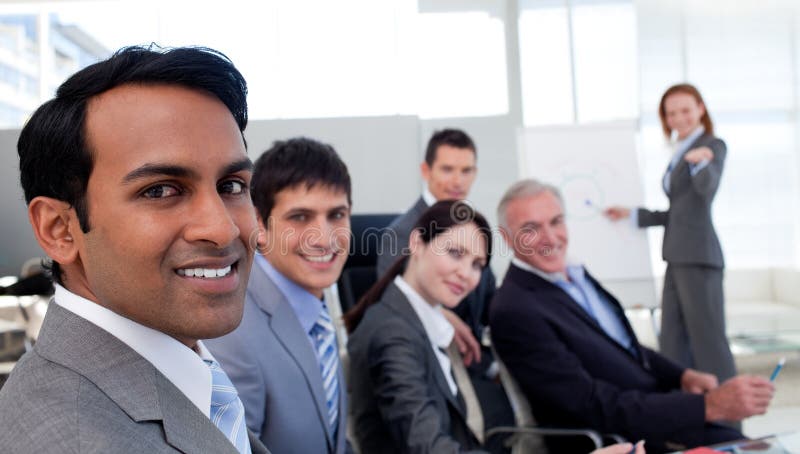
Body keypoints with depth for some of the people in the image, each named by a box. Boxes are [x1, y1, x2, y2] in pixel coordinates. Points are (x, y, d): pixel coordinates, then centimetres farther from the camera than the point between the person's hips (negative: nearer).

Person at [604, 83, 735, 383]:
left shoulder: (713, 146, -2)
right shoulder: (680, 154, 22)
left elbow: (707, 186, -22)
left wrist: (702, 163, -41)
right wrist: (631, 214, 18)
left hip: (699, 257, -8)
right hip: (678, 258, 8)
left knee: (707, 338, -7)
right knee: (672, 344, 6)